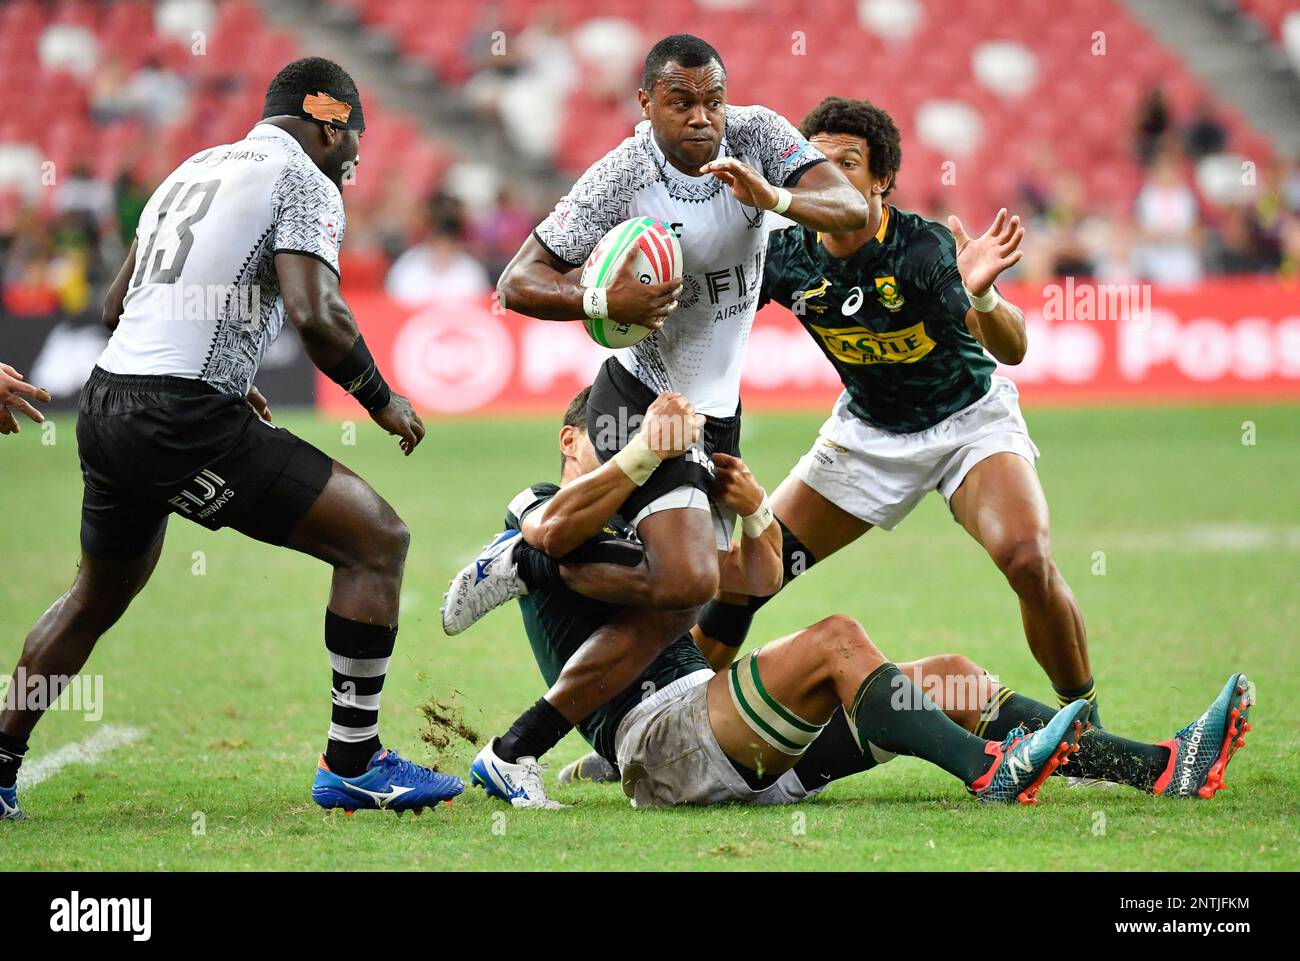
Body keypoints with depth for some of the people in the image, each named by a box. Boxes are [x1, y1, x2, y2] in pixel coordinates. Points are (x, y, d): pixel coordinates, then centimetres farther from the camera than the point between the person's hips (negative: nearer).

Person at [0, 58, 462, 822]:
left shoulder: (195, 169, 22)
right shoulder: (305, 182, -3)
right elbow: (315, 315, -17)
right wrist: (382, 399, -2)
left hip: (107, 405, 9)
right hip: (185, 422, -8)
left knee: (99, 596, 29)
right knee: (377, 538, -2)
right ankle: (352, 764, -1)